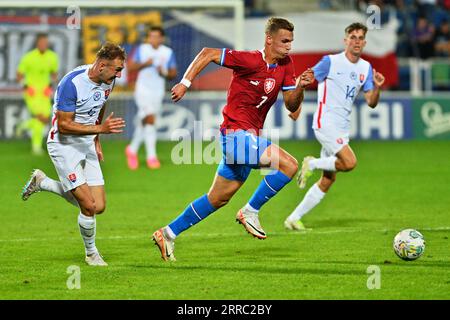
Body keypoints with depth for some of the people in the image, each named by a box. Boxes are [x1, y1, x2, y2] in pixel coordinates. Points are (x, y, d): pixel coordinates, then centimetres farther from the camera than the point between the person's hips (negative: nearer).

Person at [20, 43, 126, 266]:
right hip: (64, 146, -7)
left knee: (99, 207, 2)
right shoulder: (71, 83, -25)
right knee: (89, 206, -13)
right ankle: (91, 253, 14)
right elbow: (64, 125, -24)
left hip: (87, 146, 7)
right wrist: (100, 128, -30)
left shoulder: (107, 81, -1)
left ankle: (42, 183, 23)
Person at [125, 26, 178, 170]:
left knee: (143, 123, 10)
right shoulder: (142, 49, -3)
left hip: (158, 92, 3)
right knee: (150, 120, -18)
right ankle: (151, 156, -18)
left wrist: (164, 73, -15)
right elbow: (131, 67, -3)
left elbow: (173, 74, 6)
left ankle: (132, 150, 32)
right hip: (143, 90, -3)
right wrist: (144, 64, -20)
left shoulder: (168, 53, 1)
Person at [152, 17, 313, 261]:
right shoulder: (251, 60, -16)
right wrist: (185, 83, -17)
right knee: (289, 165, -21)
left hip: (249, 137, 9)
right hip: (236, 132, -9)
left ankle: (168, 234, 25)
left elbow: (291, 106, 8)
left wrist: (300, 87, -11)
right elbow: (208, 53, -14)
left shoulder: (285, 65, 7)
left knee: (218, 199, 16)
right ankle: (250, 212, -9)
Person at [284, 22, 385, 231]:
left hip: (342, 129, 7)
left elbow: (371, 103, 8)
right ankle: (312, 164, -2)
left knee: (328, 180, 4)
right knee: (350, 162, -26)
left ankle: (294, 218, 10)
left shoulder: (365, 68, 11)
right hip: (326, 122, -7)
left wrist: (377, 87, -13)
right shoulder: (331, 62, -7)